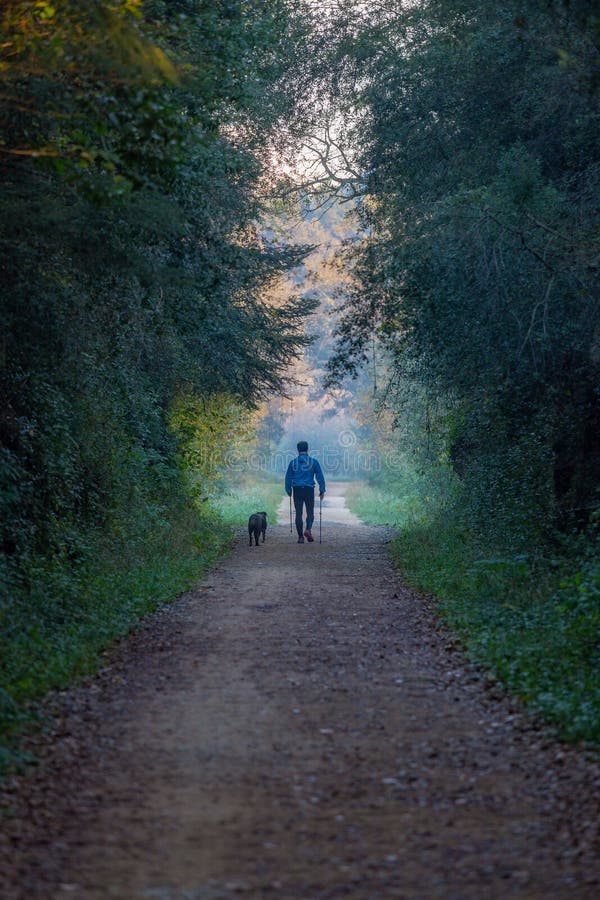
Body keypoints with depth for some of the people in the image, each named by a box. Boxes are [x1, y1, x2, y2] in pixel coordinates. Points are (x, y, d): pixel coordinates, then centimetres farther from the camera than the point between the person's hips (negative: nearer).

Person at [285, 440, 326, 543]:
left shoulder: (293, 462, 5)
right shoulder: (313, 462, 1)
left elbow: (288, 478, 8)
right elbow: (320, 477, 0)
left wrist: (288, 491, 17)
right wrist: (322, 490, 5)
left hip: (297, 490, 1)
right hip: (309, 490, -1)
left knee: (298, 514, 7)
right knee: (310, 513, 7)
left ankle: (300, 537, 4)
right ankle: (308, 529, -20)